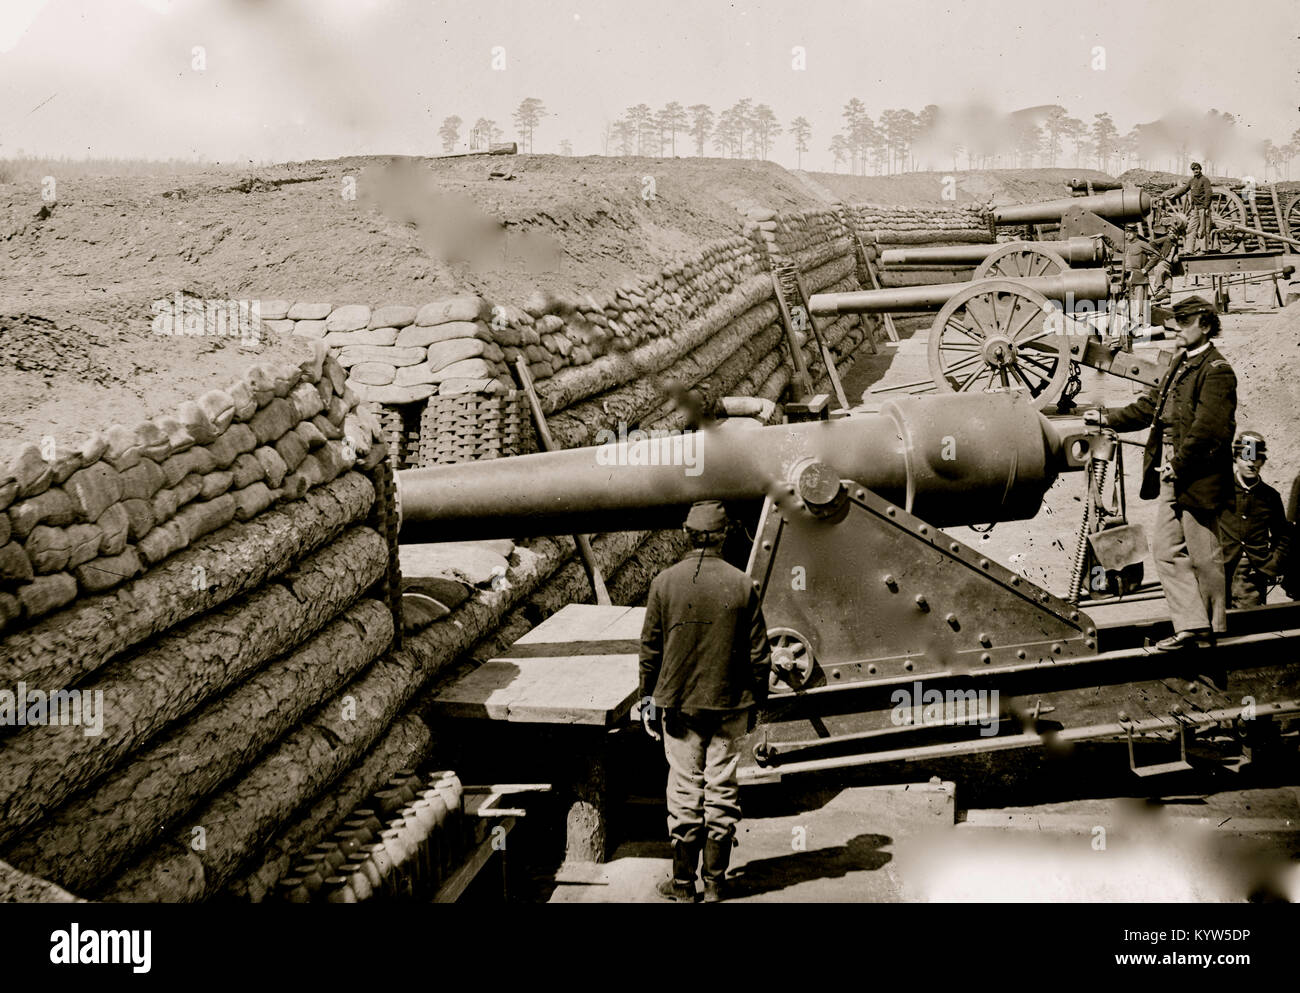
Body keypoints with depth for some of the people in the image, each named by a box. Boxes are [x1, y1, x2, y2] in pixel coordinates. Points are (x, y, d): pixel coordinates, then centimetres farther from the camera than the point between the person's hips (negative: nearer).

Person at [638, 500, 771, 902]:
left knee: (684, 790, 8)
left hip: (679, 704, 0)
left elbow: (650, 648, -2)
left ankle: (683, 883, 14)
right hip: (729, 704, 0)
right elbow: (759, 654, -2)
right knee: (722, 791, 9)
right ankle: (715, 882, 15)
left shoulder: (665, 583, -7)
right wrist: (756, 702, 9)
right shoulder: (742, 586, -7)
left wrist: (648, 698, 9)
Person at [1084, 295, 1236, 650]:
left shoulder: (1216, 371, -12)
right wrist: (1109, 418, 23)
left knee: (1204, 557, 1)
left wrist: (1179, 465, -17)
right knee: (1166, 551, 7)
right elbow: (1152, 404, 25)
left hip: (1198, 478, -9)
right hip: (1170, 477, 9)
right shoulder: (1180, 362, 16)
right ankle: (1190, 625, 13)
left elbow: (1207, 428, -20)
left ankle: (1213, 633, 13)